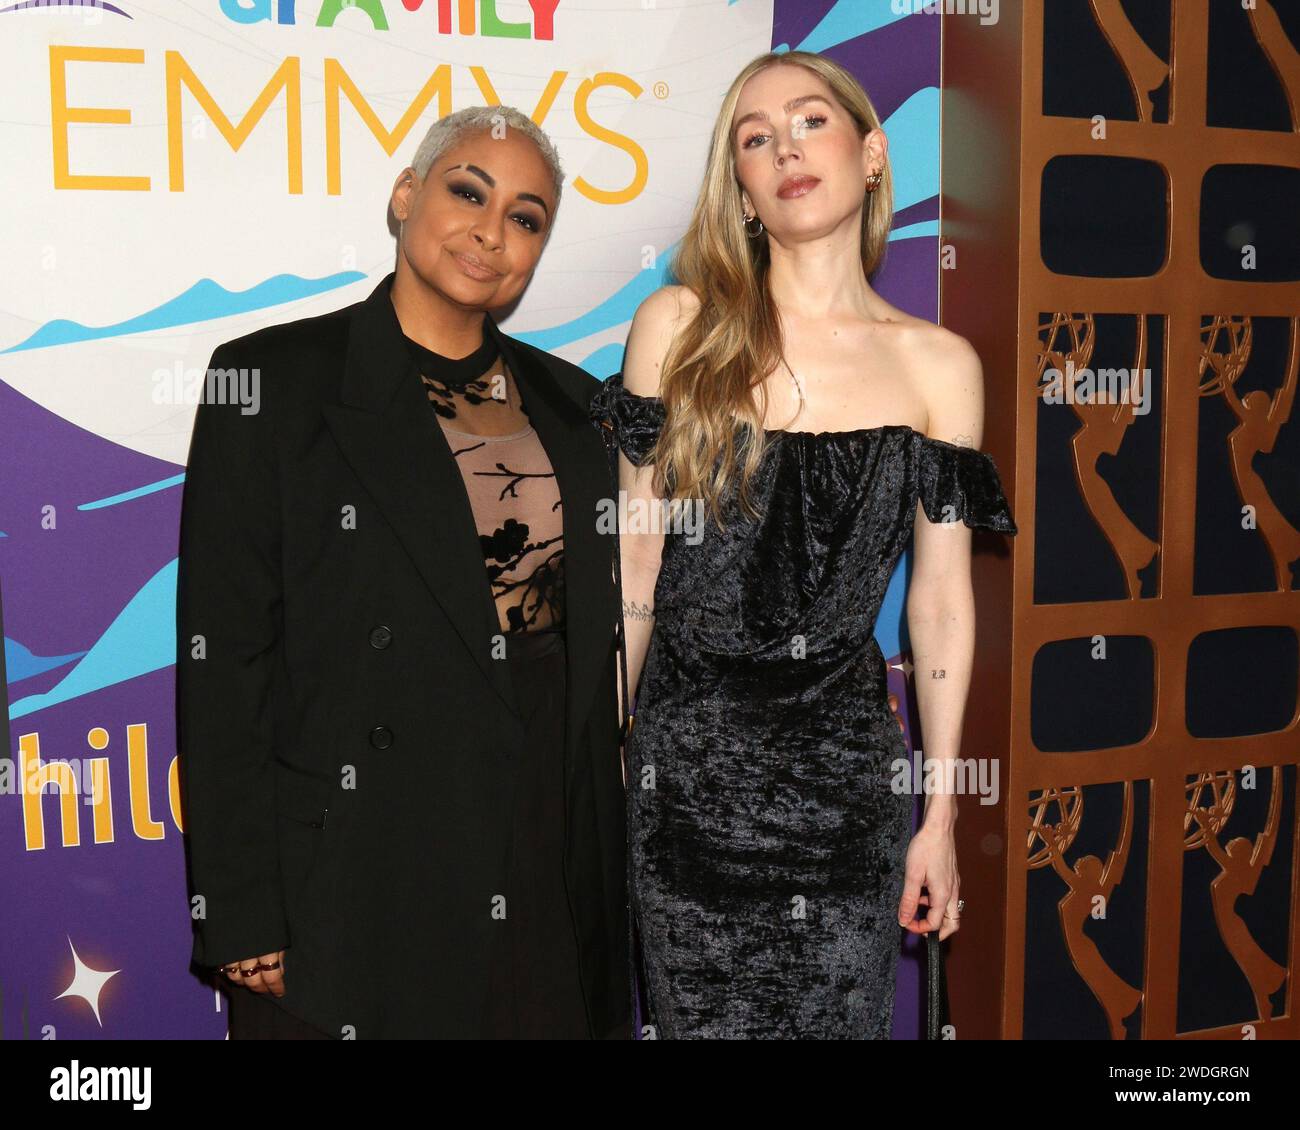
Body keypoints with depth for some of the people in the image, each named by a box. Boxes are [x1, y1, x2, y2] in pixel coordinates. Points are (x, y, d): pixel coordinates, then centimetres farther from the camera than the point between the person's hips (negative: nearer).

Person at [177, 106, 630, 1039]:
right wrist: (242, 911, -12)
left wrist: (607, 848, 11)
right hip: (356, 860, -4)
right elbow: (226, 656, -10)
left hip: (548, 844, 5)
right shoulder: (275, 378, -7)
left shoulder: (570, 402, 8)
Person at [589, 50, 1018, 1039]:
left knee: (833, 1019, 9)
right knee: (700, 1018, 8)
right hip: (685, 759, 0)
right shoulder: (680, 327, -1)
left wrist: (940, 814, 5)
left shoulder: (939, 365, 1)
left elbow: (942, 601, 3)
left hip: (844, 765, 1)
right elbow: (635, 558, 2)